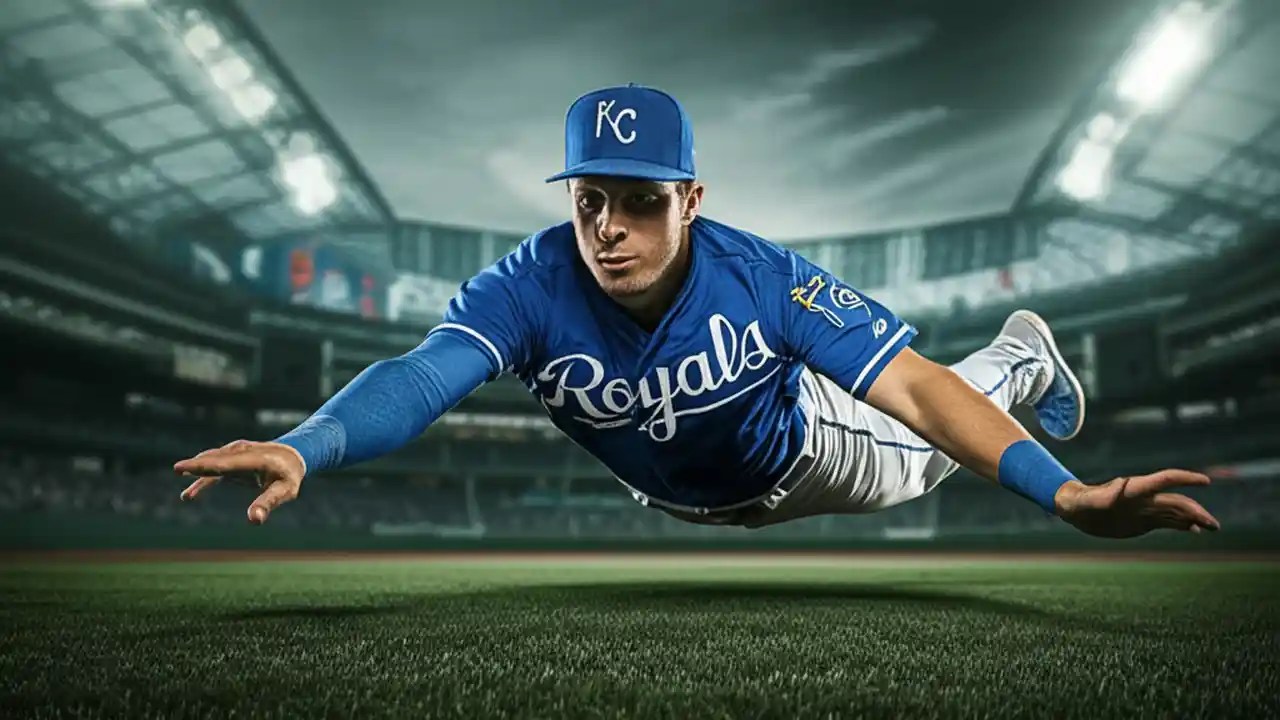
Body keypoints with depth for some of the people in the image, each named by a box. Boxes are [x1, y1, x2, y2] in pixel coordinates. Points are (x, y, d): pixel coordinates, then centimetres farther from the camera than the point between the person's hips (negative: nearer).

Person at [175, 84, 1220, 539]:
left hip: (799, 452, -2)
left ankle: (1022, 356, 54)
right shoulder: (532, 286, -38)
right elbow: (420, 376, -53)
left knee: (912, 460, 25)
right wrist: (303, 448, -75)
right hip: (674, 498, 3)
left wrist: (1067, 494, -59)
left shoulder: (763, 278, -41)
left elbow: (917, 390, -45)